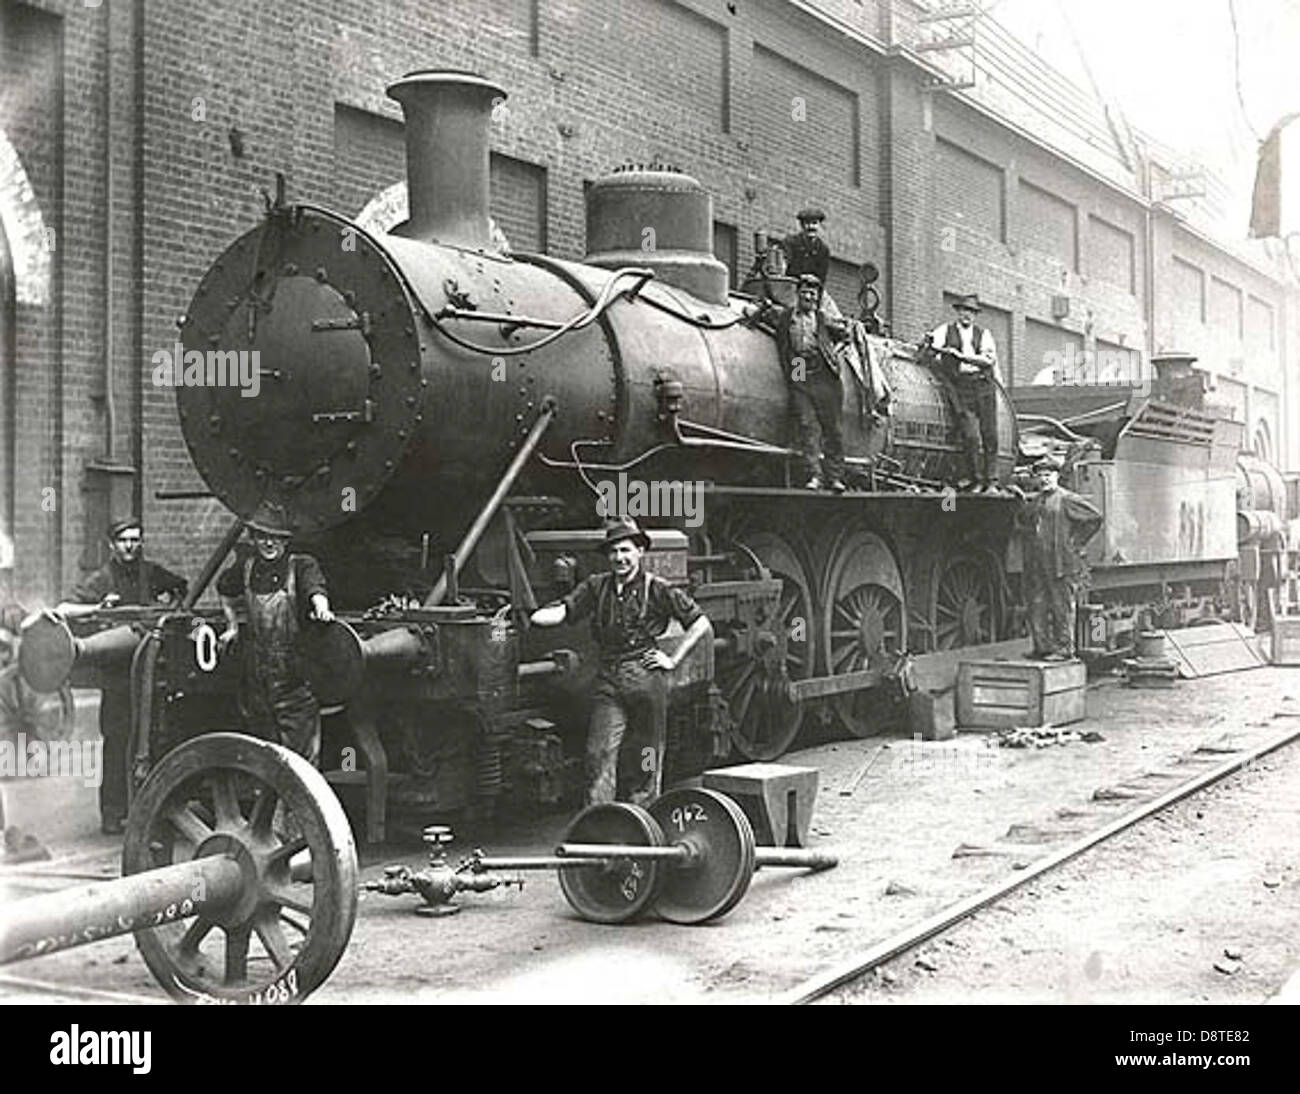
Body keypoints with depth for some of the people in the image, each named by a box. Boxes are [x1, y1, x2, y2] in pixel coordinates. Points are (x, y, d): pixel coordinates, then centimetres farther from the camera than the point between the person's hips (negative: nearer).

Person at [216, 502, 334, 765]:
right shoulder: (245, 570, 7)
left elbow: (315, 588, -26)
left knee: (300, 754, -3)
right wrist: (233, 627, 26)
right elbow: (224, 589, 28)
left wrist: (322, 609, -47)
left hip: (295, 676, -4)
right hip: (256, 678, 4)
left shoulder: (302, 566, -6)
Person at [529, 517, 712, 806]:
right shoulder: (597, 587, 11)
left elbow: (701, 624, 2)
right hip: (608, 683, 3)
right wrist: (527, 617, -18)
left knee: (646, 762, 4)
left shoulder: (657, 589, 0)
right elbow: (563, 611, -1)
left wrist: (673, 659, -1)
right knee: (599, 756, -6)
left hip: (646, 681, -3)